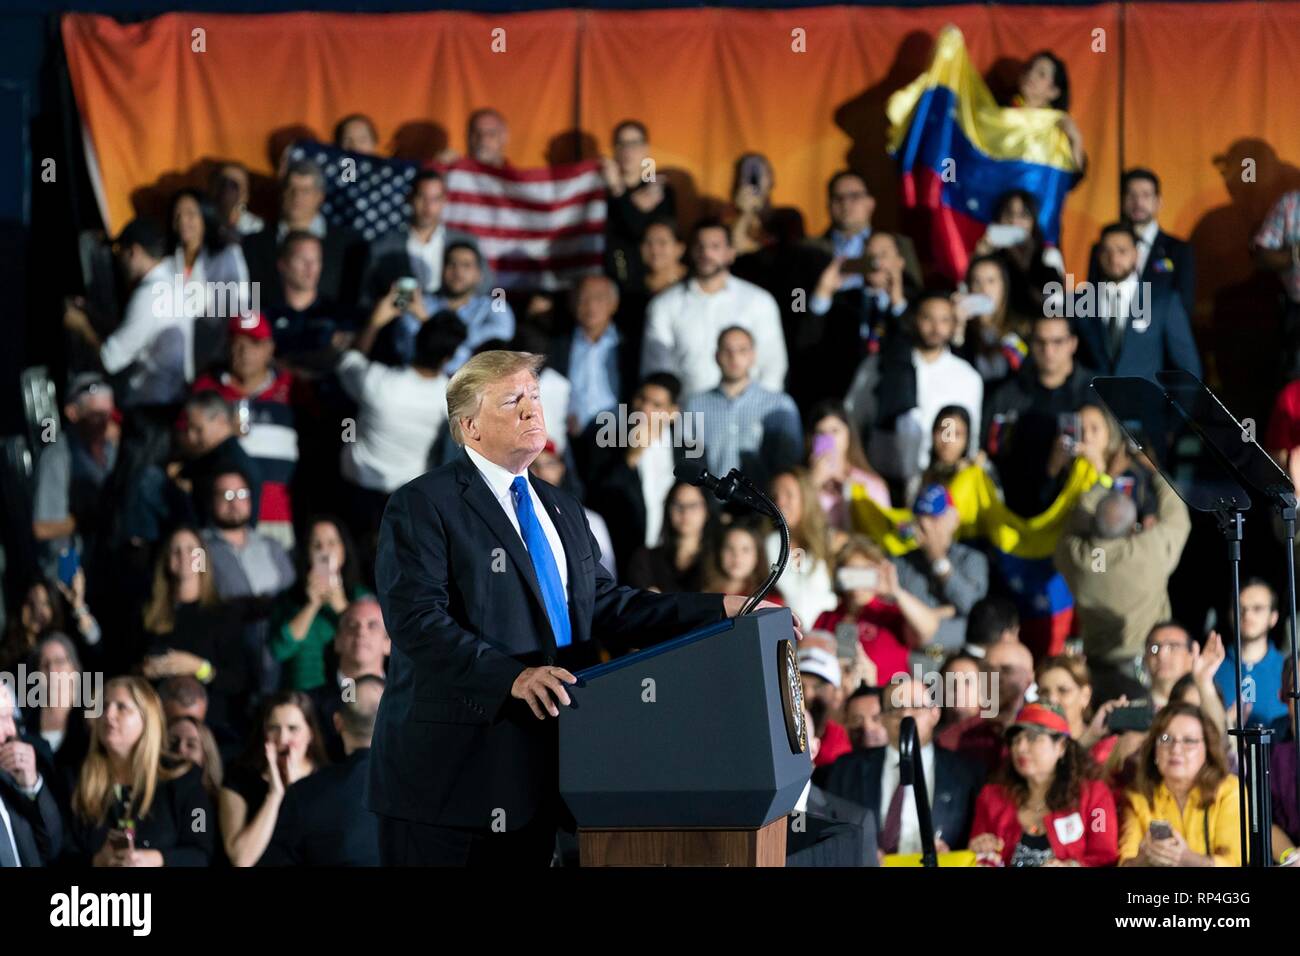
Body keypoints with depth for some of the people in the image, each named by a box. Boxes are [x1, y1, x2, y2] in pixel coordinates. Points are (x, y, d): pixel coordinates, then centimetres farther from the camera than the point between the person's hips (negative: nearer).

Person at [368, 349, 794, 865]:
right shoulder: (421, 506, -7)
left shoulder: (560, 509, 20)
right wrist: (511, 676, -29)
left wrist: (720, 609, 8)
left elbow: (604, 606, 17)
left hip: (532, 773, 7)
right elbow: (417, 620, -18)